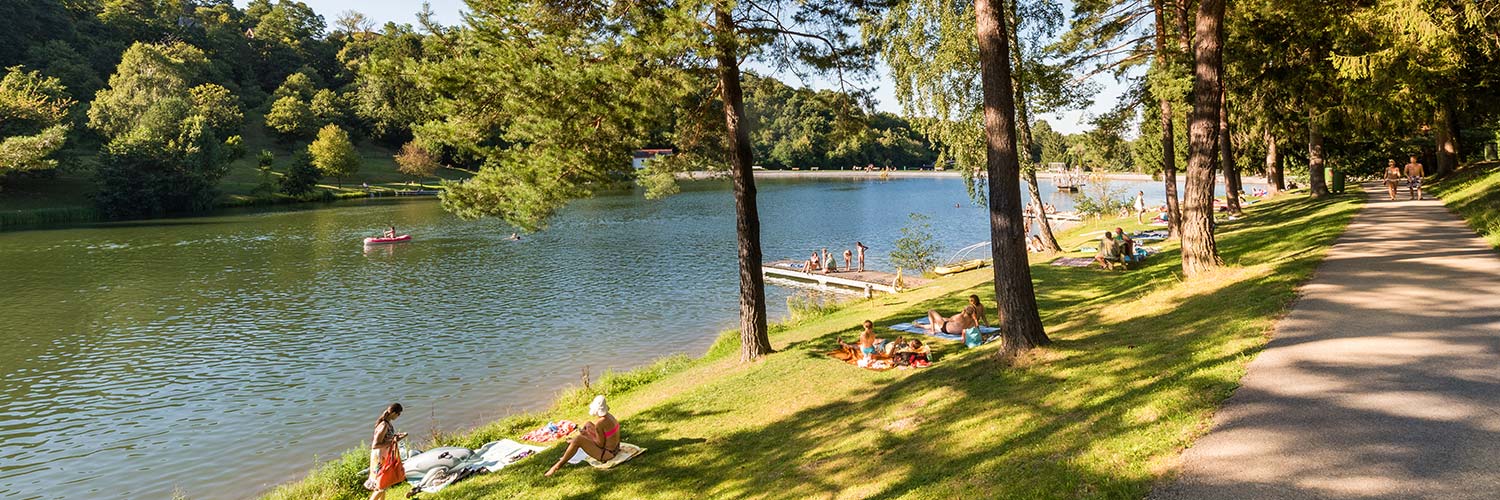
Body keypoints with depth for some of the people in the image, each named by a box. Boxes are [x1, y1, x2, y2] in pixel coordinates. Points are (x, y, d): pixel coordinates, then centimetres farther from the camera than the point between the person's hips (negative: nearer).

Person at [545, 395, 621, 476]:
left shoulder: (600, 423, -28)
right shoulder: (608, 416, -2)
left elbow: (601, 444, -21)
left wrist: (586, 434, -10)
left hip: (607, 453, -9)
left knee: (578, 440, -18)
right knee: (588, 425, 20)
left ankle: (558, 465, -6)